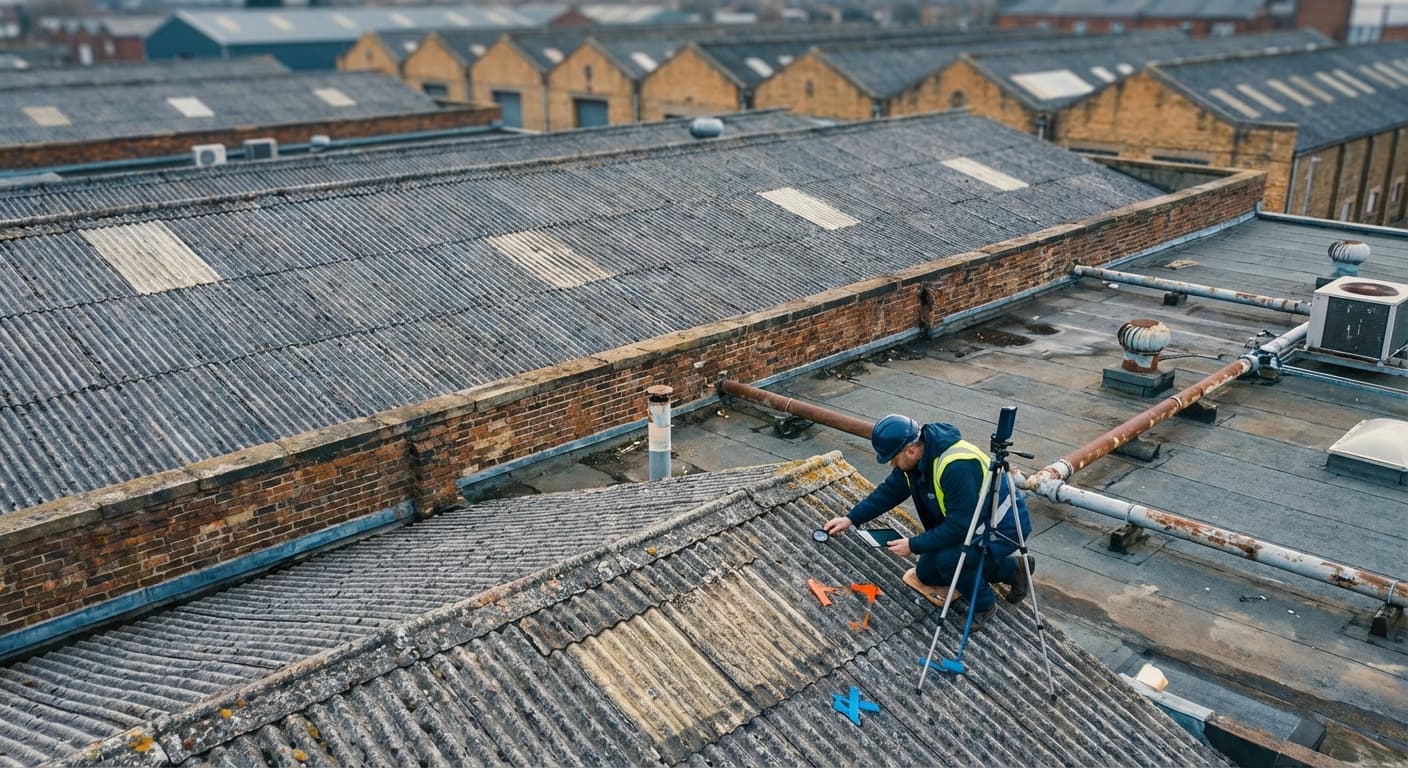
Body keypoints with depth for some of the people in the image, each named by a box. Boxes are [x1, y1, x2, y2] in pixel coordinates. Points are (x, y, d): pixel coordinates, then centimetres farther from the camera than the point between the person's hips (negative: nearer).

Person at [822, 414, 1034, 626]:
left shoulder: (957, 466, -36)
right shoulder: (916, 457, -9)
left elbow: (959, 526, -33)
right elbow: (889, 491, 4)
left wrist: (913, 546, -25)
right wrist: (851, 519, -3)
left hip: (1004, 525, -9)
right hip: (968, 522, 10)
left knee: (948, 559, -32)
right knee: (927, 575, 11)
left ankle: (984, 604, -1)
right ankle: (1011, 569, 21)